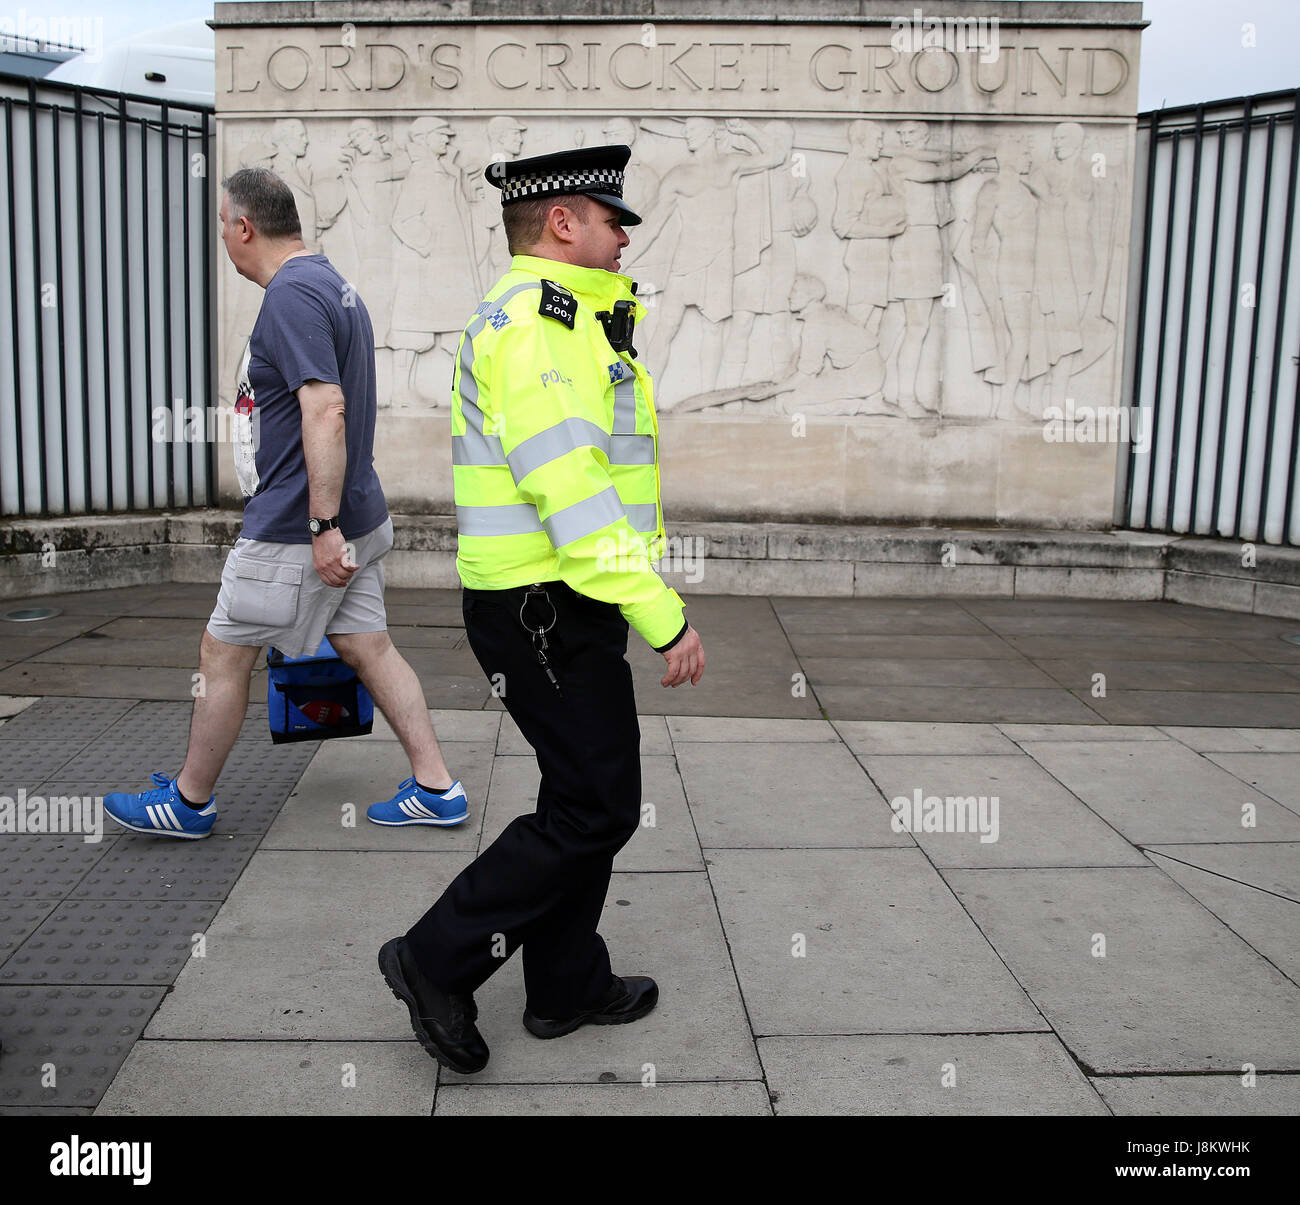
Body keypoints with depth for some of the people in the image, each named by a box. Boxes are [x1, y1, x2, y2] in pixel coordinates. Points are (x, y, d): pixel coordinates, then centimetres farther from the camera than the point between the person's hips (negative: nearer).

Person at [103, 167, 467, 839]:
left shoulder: (291, 296, -16)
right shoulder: (331, 286, 15)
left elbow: (325, 412, -27)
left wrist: (324, 527, -28)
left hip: (294, 531, -9)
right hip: (354, 518, 10)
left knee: (222, 654, 5)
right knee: (367, 647, 12)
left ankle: (189, 802, 20)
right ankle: (436, 790, 13)